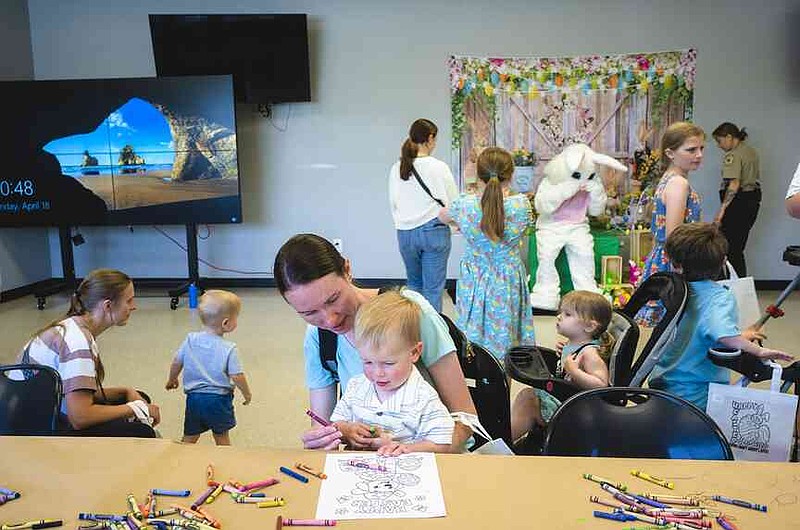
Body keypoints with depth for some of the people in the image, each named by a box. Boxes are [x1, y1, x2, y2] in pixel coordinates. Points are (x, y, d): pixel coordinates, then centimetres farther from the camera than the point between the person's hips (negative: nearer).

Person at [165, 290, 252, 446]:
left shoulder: (190, 339, -5)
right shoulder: (228, 349, -18)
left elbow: (177, 363, 5)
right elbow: (237, 377, -16)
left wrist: (172, 380, 25)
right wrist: (247, 393, 2)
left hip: (194, 397, 3)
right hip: (219, 399, -3)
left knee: (190, 437, 18)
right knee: (221, 437, 17)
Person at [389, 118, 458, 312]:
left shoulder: (396, 168, 0)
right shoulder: (439, 167, -11)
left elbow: (393, 203, 8)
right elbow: (453, 202, -4)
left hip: (405, 232, 4)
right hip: (434, 230, -4)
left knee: (414, 284, 21)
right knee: (433, 288, 4)